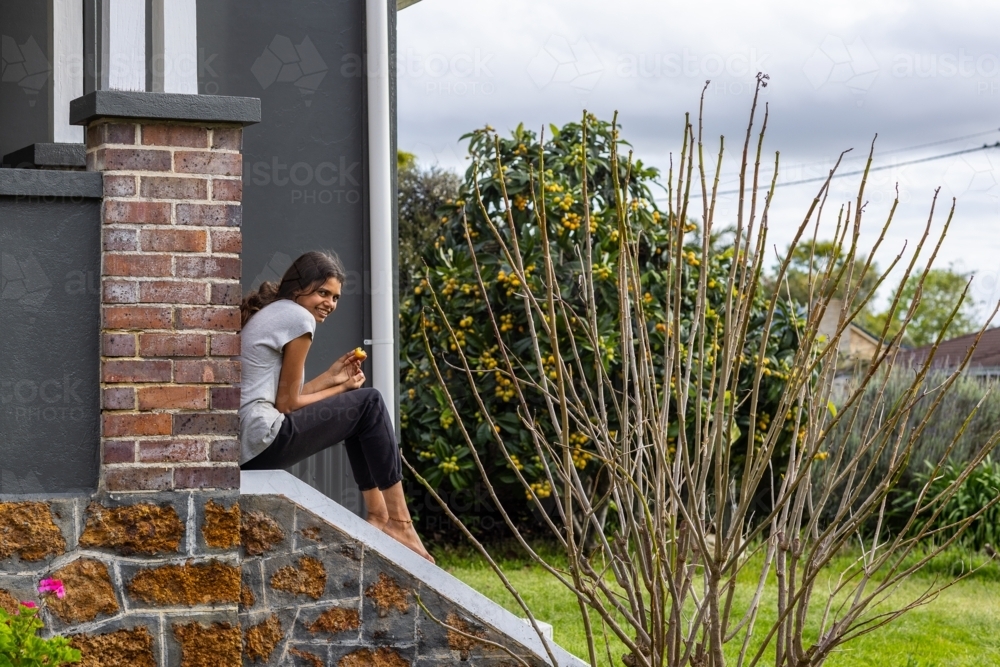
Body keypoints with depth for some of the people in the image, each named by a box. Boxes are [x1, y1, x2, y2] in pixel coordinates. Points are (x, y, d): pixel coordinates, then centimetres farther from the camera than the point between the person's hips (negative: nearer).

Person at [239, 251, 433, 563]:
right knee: (369, 403, -1)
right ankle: (399, 522, -1)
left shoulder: (266, 313, 20)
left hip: (236, 446, 10)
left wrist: (330, 378, 14)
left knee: (357, 414, 22)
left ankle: (378, 514, 19)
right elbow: (287, 403, -7)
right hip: (259, 441, -10)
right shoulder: (299, 318, -8)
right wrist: (340, 388, 6)